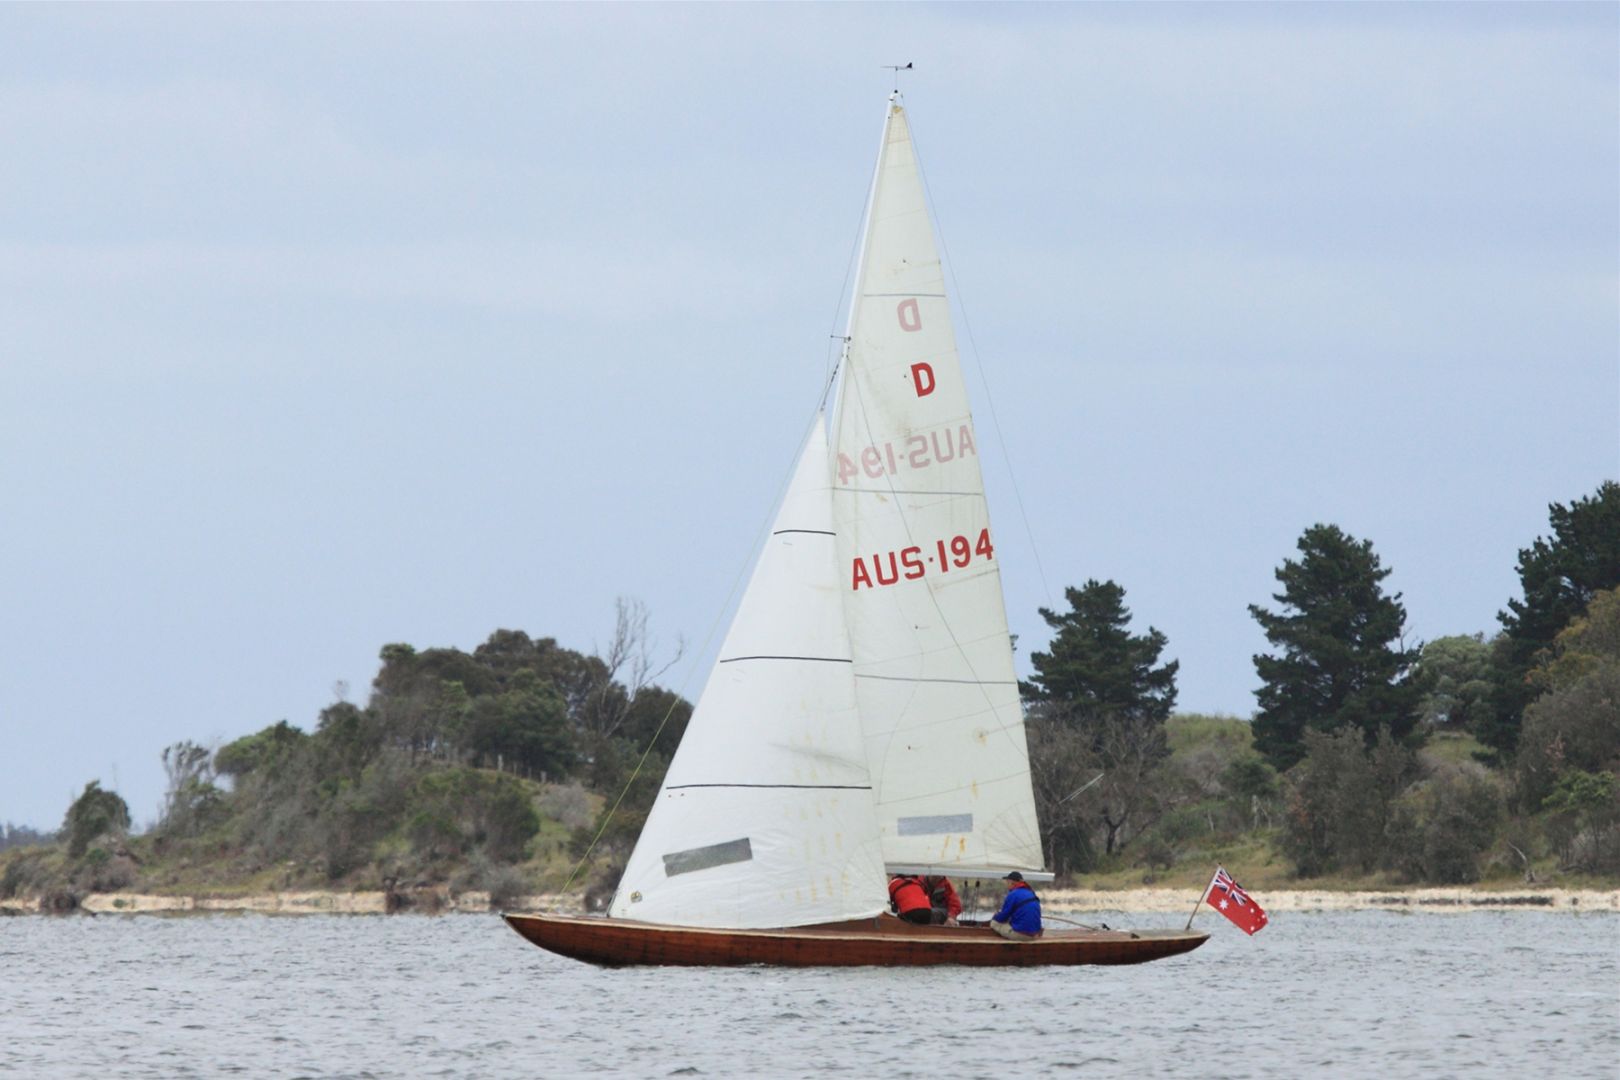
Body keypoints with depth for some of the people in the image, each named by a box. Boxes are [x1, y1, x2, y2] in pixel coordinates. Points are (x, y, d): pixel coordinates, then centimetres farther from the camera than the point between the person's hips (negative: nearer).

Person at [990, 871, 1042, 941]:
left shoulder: (1013, 895, -11)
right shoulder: (1031, 894, 14)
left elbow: (1003, 917, -6)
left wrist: (995, 917, 19)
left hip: (1020, 935, -8)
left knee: (994, 923, 6)